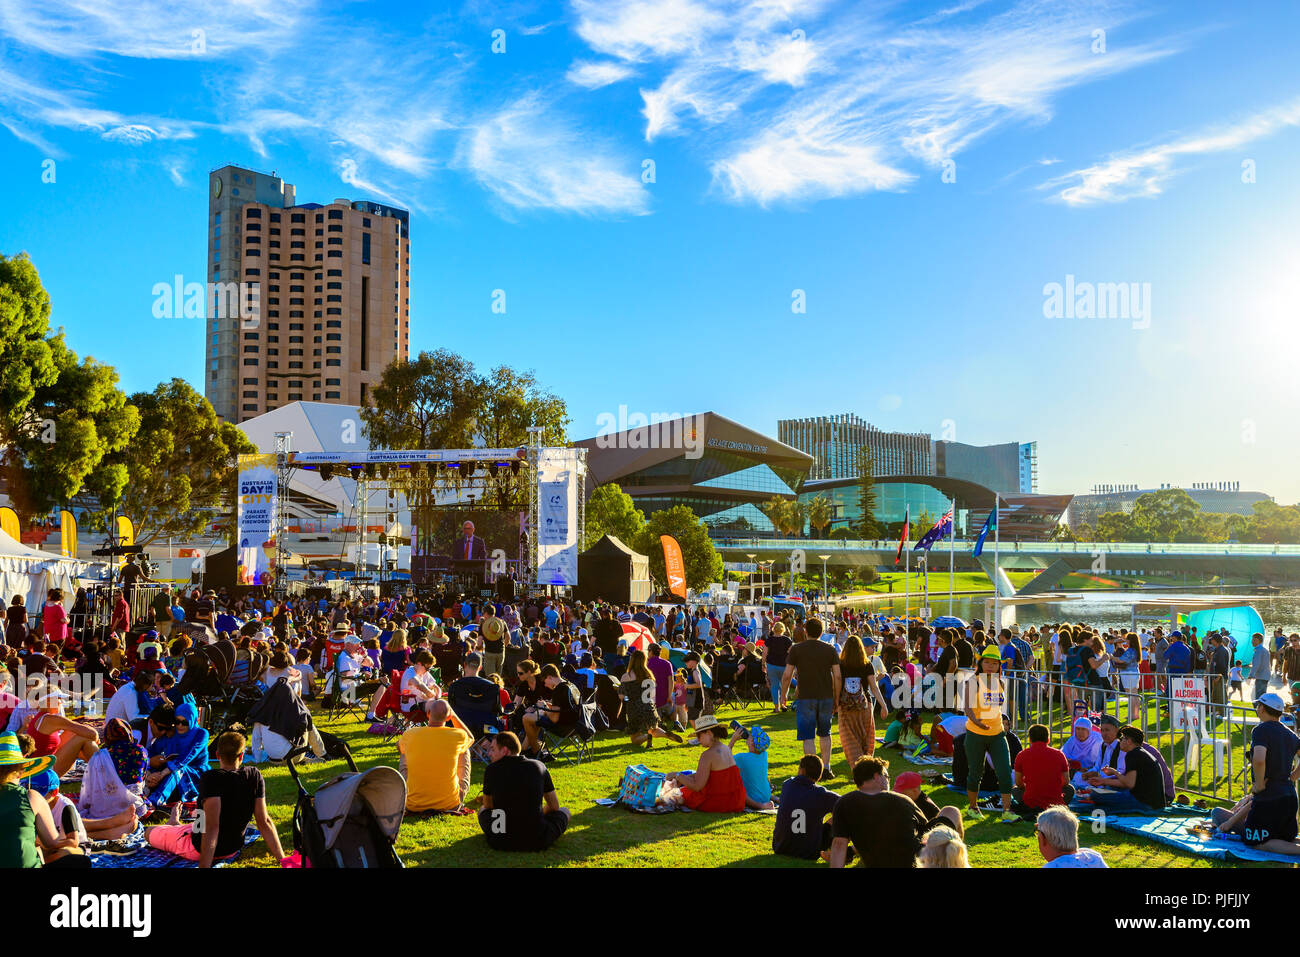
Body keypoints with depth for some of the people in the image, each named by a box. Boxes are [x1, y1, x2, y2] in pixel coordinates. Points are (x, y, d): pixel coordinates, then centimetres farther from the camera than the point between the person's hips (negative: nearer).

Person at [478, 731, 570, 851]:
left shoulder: (492, 769, 0)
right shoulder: (538, 766, 3)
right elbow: (554, 806, 15)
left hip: (500, 843, 0)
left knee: (483, 811, 31)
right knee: (564, 811, 27)